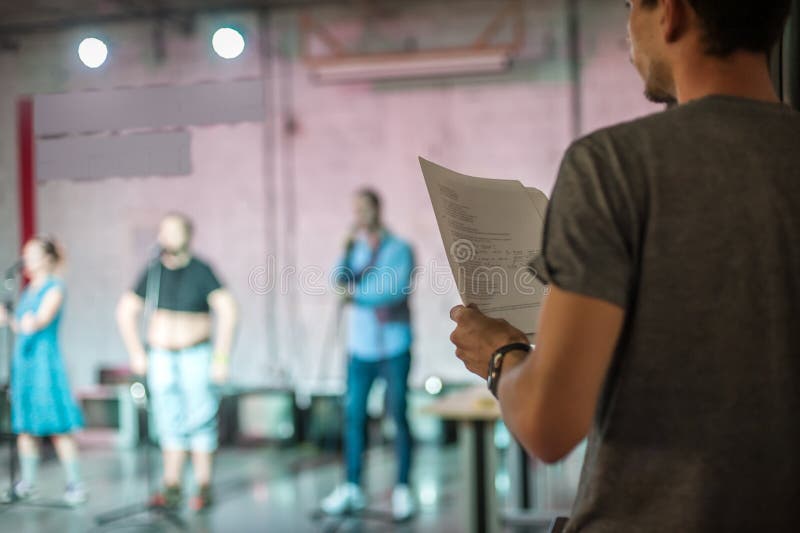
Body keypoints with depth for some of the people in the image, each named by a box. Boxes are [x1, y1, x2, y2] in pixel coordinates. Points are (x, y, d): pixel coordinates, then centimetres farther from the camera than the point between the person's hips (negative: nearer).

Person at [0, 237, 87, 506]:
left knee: (58, 427, -7)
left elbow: (42, 319, -16)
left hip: (44, 358, -7)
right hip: (23, 359, 7)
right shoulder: (28, 290, 16)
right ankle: (27, 484, 17)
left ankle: (75, 484, -2)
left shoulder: (54, 287, -5)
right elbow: (22, 325, 17)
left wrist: (33, 323, -32)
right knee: (24, 426, 9)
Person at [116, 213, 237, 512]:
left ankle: (203, 488, 7)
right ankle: (171, 489, 10)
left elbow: (228, 312, -16)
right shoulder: (153, 272, 2)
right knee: (170, 424, 6)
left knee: (199, 421, -1)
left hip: (196, 356, -4)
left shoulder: (201, 271, -10)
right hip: (161, 358, 4)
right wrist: (136, 353, 5)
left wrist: (220, 358, -18)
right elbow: (125, 311, 11)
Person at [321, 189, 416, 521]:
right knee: (353, 415, 0)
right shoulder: (355, 248, 11)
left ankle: (402, 489, 4)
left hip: (394, 347, -3)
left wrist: (358, 291, -9)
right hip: (361, 345, 4)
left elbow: (397, 288, -15)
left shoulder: (399, 249, -3)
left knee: (398, 415, -2)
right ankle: (351, 488, 7)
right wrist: (347, 252, -16)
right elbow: (341, 279, -3)